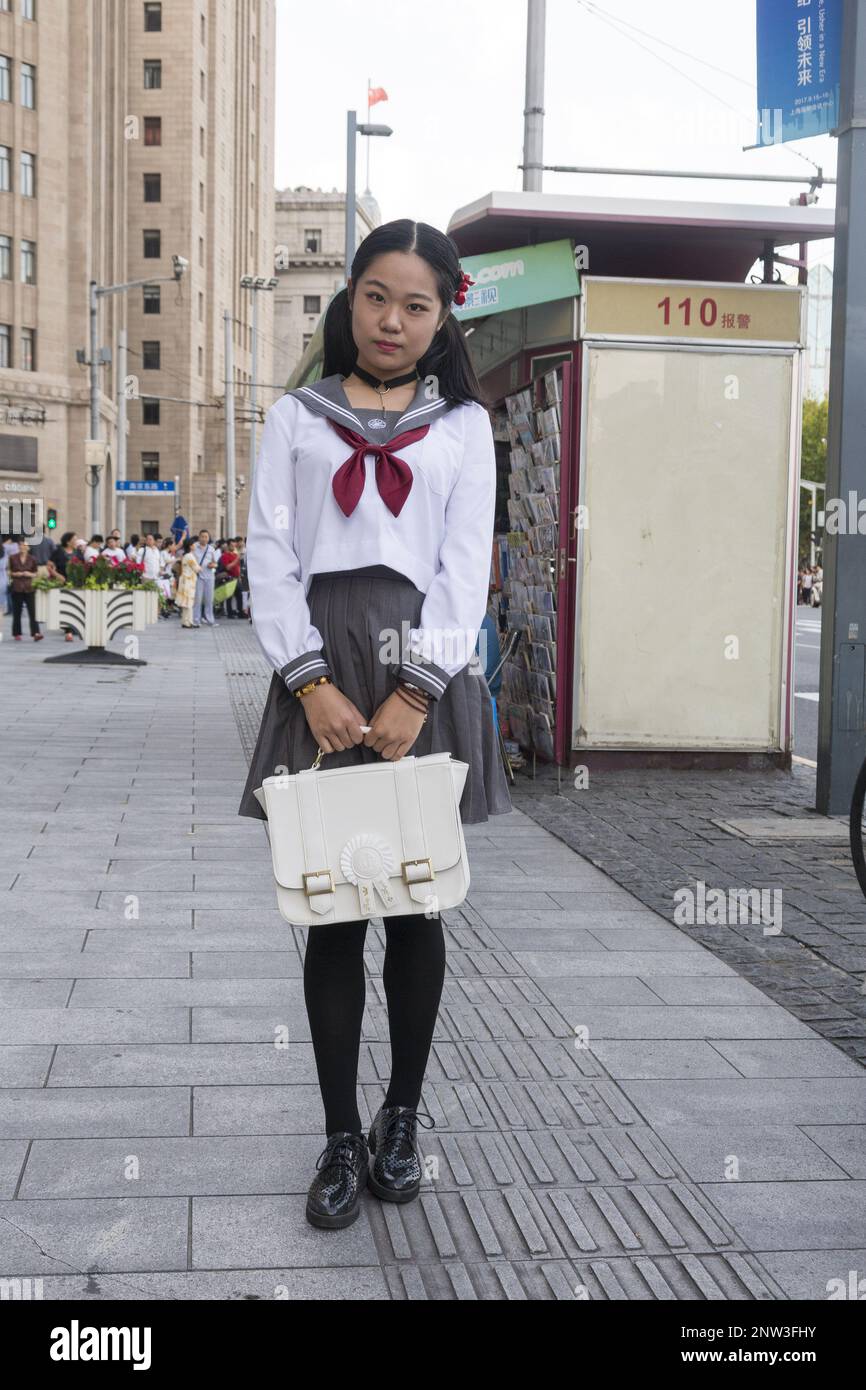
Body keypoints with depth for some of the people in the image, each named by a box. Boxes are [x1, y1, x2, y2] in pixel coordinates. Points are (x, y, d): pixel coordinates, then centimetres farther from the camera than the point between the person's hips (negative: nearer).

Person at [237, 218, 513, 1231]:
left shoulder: (462, 423, 11)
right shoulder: (297, 418, 13)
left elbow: (466, 568, 2)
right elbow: (270, 557, 4)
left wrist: (414, 692, -11)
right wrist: (314, 684, -10)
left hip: (424, 672, 0)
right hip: (321, 671, 0)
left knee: (417, 908, 4)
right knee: (331, 912, 0)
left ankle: (402, 1118, 20)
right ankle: (341, 1136, 9)